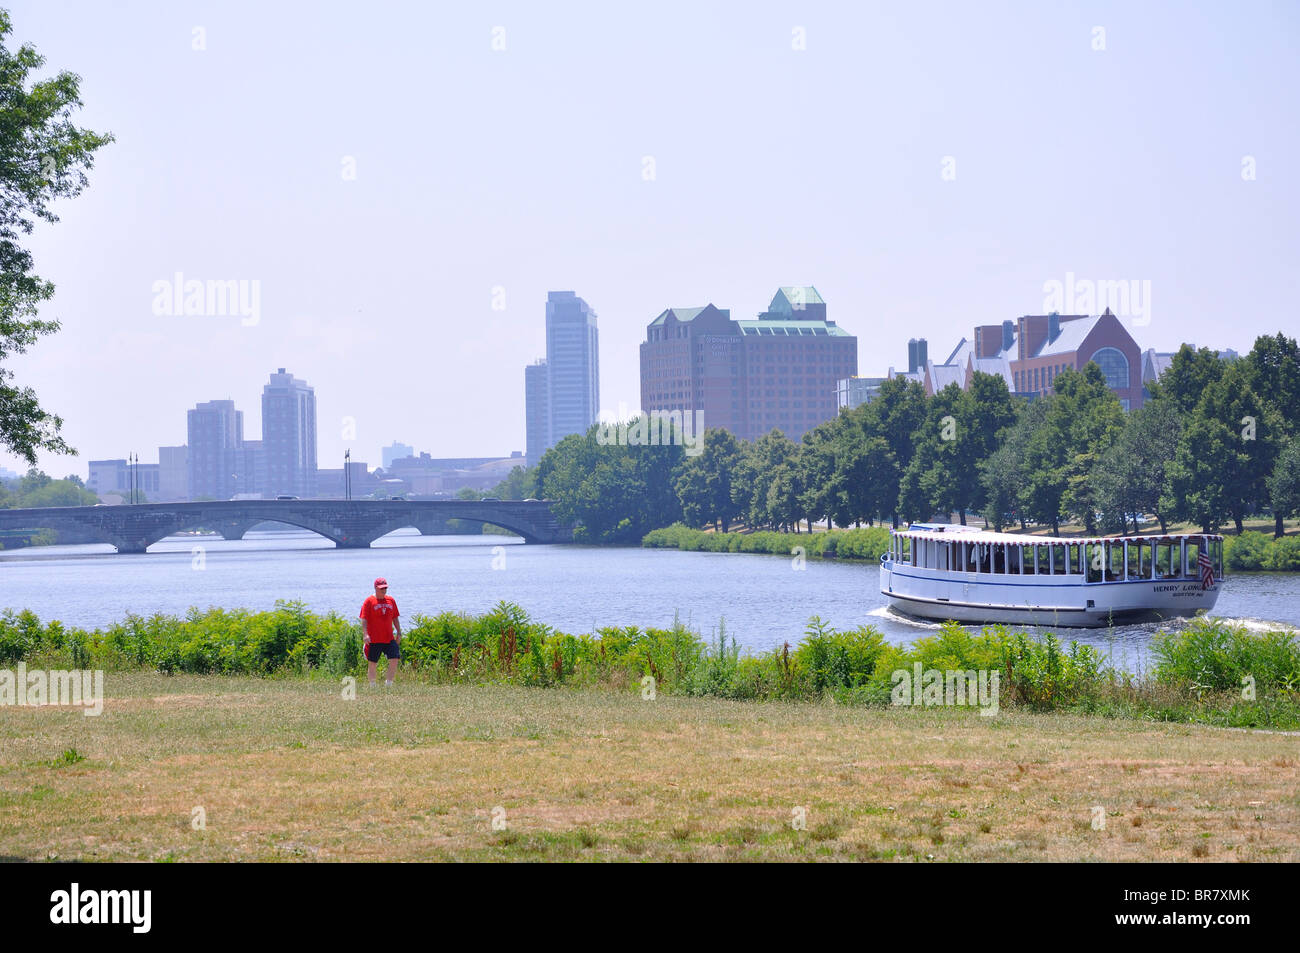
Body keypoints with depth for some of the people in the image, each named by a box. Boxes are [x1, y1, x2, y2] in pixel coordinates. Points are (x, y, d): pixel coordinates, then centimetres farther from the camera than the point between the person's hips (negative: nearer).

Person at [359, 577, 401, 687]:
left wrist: (399, 633, 14)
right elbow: (364, 619, -7)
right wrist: (365, 635, -18)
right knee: (373, 664, 3)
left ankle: (389, 682, 1)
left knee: (395, 659, -10)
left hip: (389, 639, 4)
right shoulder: (369, 601, -3)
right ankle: (372, 685, 14)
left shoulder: (391, 601, 12)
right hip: (374, 640, -4)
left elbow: (395, 618, 20)